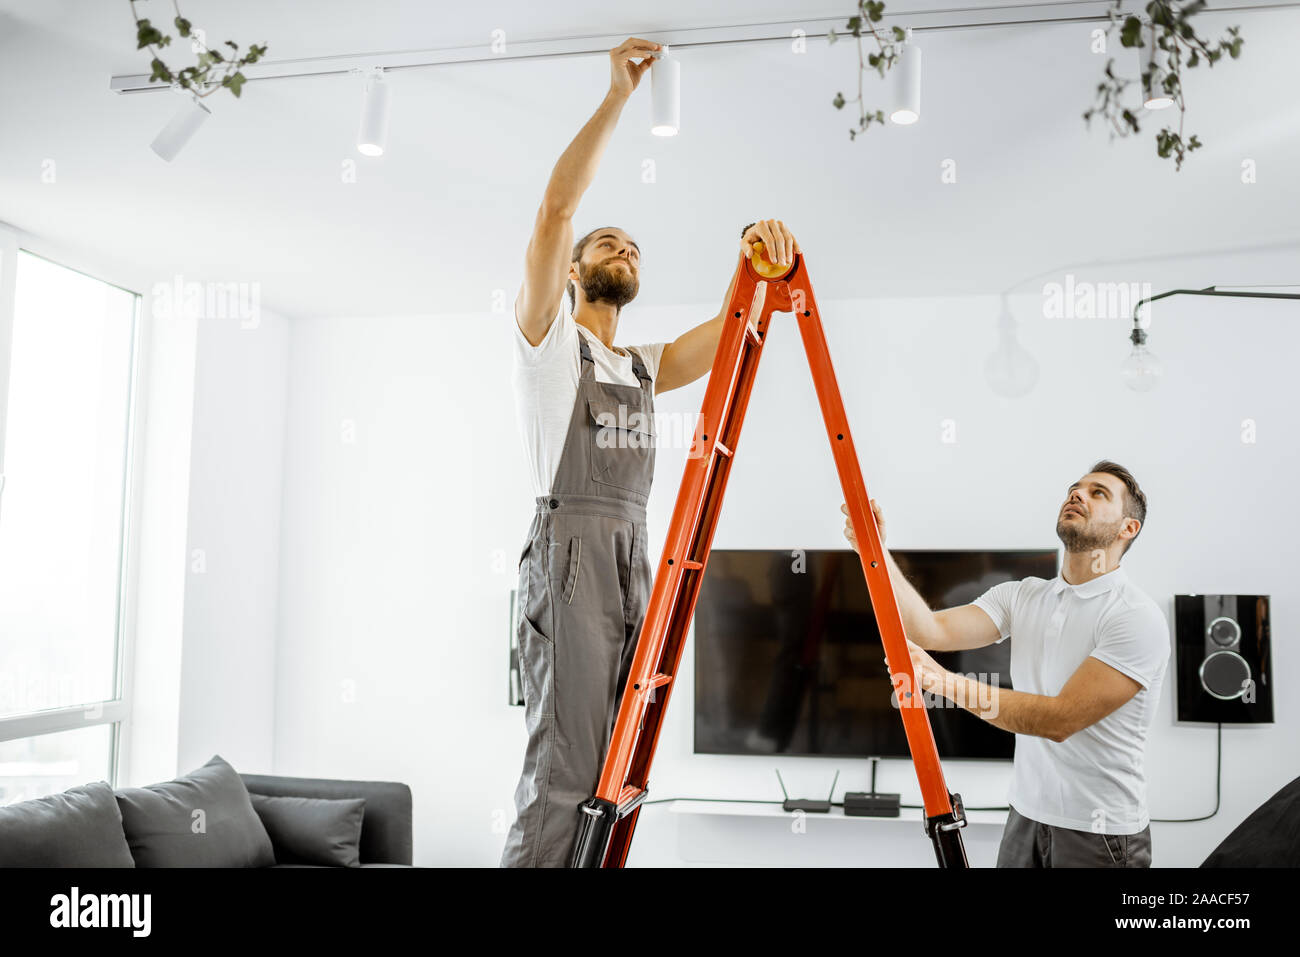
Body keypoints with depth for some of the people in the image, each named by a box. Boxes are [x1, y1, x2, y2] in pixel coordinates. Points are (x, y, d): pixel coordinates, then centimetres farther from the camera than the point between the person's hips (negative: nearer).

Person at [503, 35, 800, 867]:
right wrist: (617, 97, -6)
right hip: (568, 551, -6)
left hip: (636, 558, 7)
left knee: (614, 766, 7)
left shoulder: (646, 365, 23)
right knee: (563, 767, -11)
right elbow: (557, 206, -6)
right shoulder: (549, 341, 6)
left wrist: (758, 257, -10)